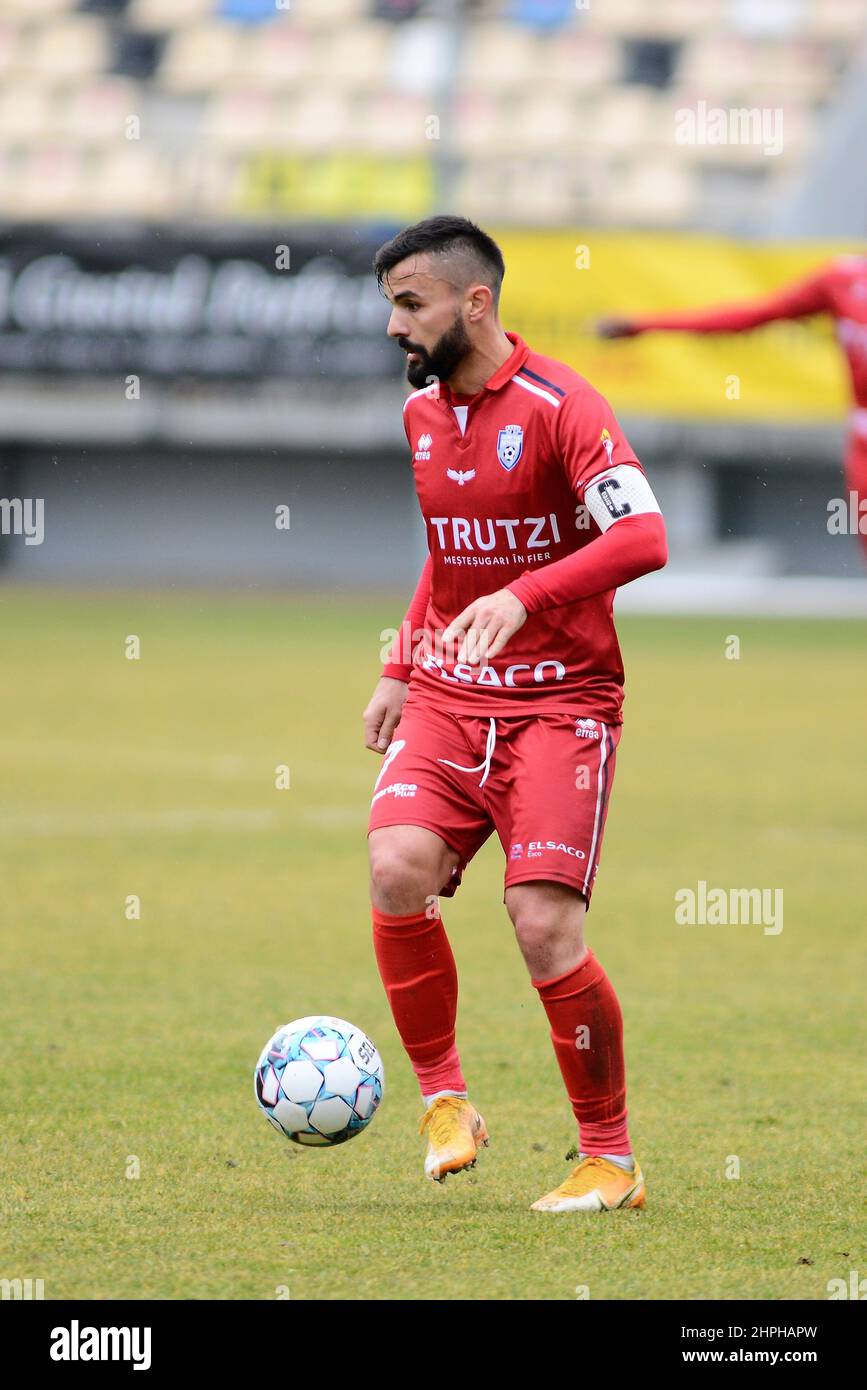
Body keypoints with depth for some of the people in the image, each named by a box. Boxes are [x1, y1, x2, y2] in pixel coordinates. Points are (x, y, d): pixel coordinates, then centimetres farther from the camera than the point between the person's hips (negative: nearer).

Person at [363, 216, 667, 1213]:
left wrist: (524, 595, -35)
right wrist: (401, 669, 21)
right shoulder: (421, 411, 11)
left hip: (560, 701, -6)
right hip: (448, 697, 6)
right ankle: (444, 1099, -3)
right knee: (397, 869, -20)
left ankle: (611, 1159, 1)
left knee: (545, 925, -15)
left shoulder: (559, 407, -12)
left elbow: (642, 538, -24)